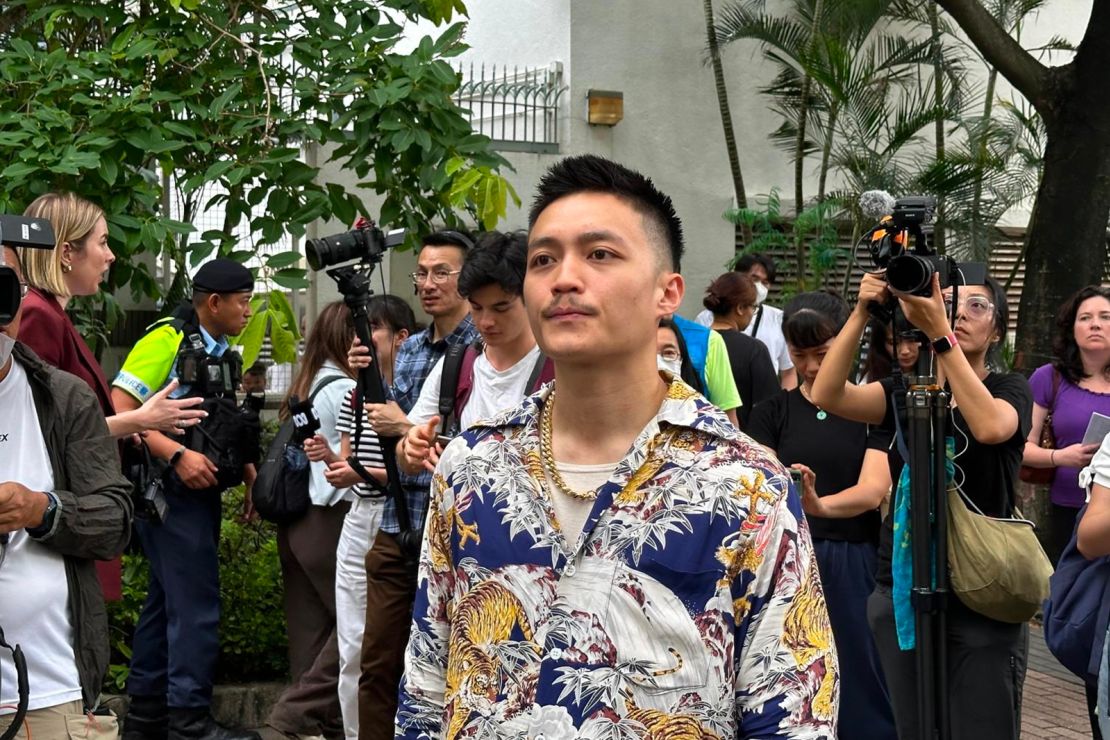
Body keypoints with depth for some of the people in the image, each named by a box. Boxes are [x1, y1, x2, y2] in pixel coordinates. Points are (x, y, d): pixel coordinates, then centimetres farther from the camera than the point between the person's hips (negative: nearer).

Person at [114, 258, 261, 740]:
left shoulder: (221, 354, 14)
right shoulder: (167, 340, -13)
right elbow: (120, 410, -19)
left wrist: (248, 470, 9)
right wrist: (177, 455, -24)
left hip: (201, 492, 9)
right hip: (170, 491, -9)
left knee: (167, 601, 14)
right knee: (196, 605, -8)